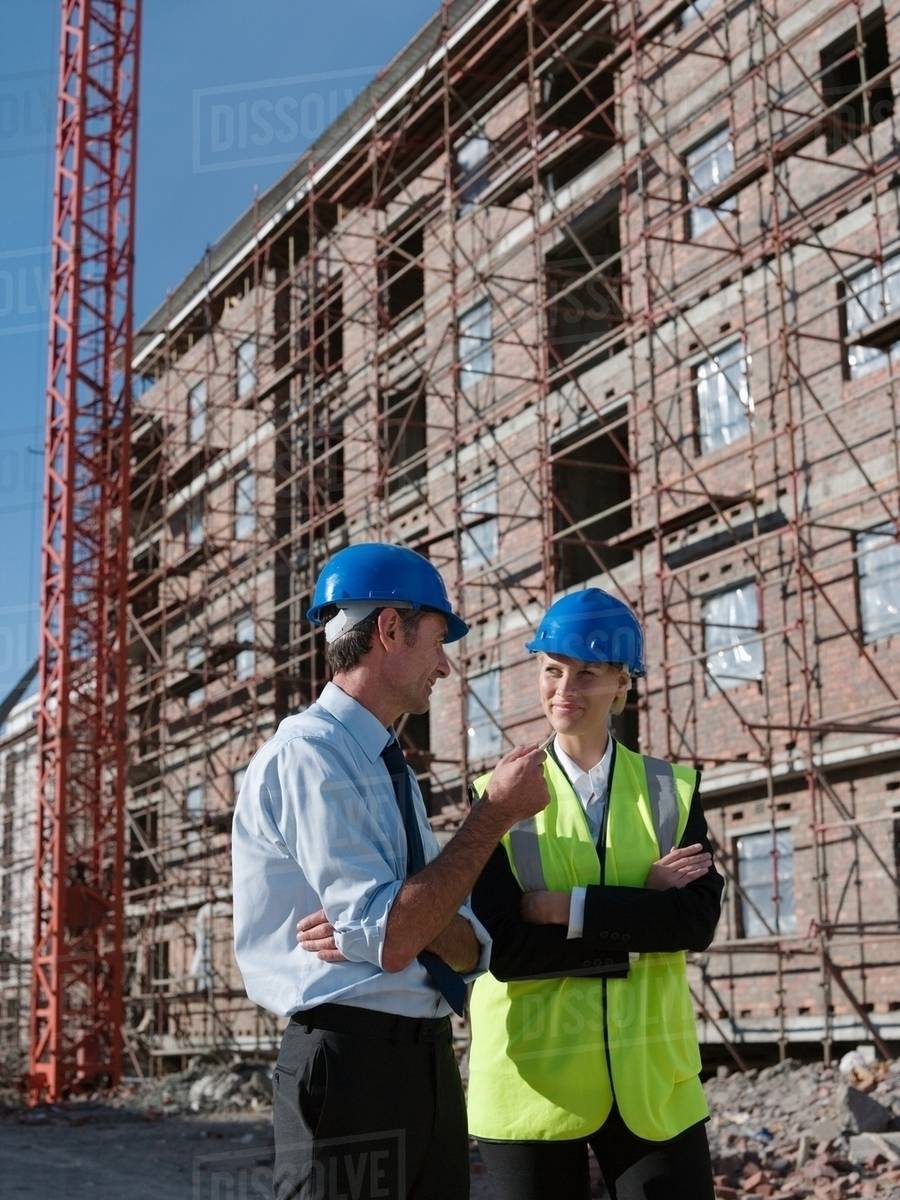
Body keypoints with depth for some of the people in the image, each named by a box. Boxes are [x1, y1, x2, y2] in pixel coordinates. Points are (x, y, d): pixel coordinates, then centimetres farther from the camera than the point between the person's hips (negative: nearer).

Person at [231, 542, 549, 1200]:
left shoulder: (392, 769, 15)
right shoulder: (308, 752, -12)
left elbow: (469, 950, 10)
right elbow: (392, 941, -20)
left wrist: (385, 924, -12)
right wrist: (497, 812, -12)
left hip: (429, 1062, 8)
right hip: (353, 1063, -8)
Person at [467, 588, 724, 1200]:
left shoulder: (672, 789, 6)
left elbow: (698, 917, -9)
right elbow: (504, 947, -10)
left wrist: (568, 908, -16)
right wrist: (639, 918, -12)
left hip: (652, 1076, 1)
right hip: (533, 1078, -1)